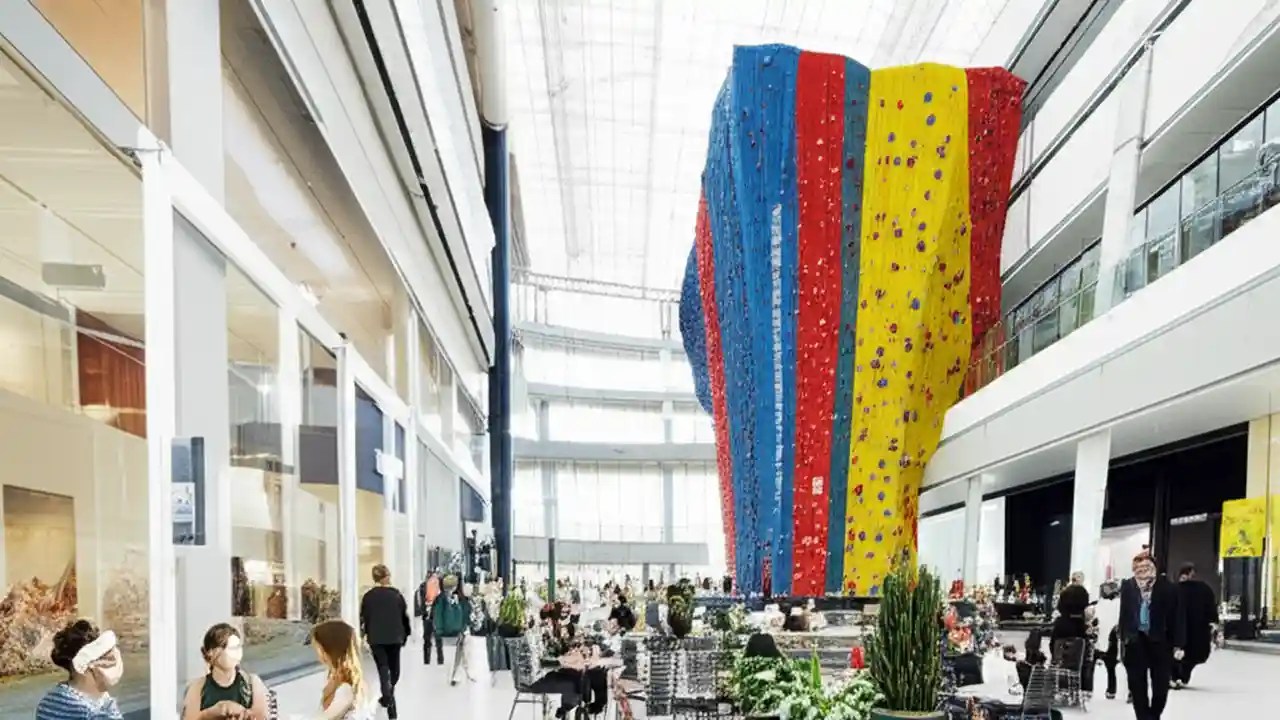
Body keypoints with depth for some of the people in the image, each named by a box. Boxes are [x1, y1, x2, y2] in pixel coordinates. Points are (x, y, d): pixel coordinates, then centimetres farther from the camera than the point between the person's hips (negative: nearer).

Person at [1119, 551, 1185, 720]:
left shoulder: (1168, 588, -9)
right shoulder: (1128, 587, -1)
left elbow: (1177, 617, -7)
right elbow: (1124, 615, 5)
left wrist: (1178, 644, -9)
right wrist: (1123, 640, 3)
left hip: (1160, 642, -1)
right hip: (1135, 642, 2)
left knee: (1160, 686, 9)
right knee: (1137, 686, 5)